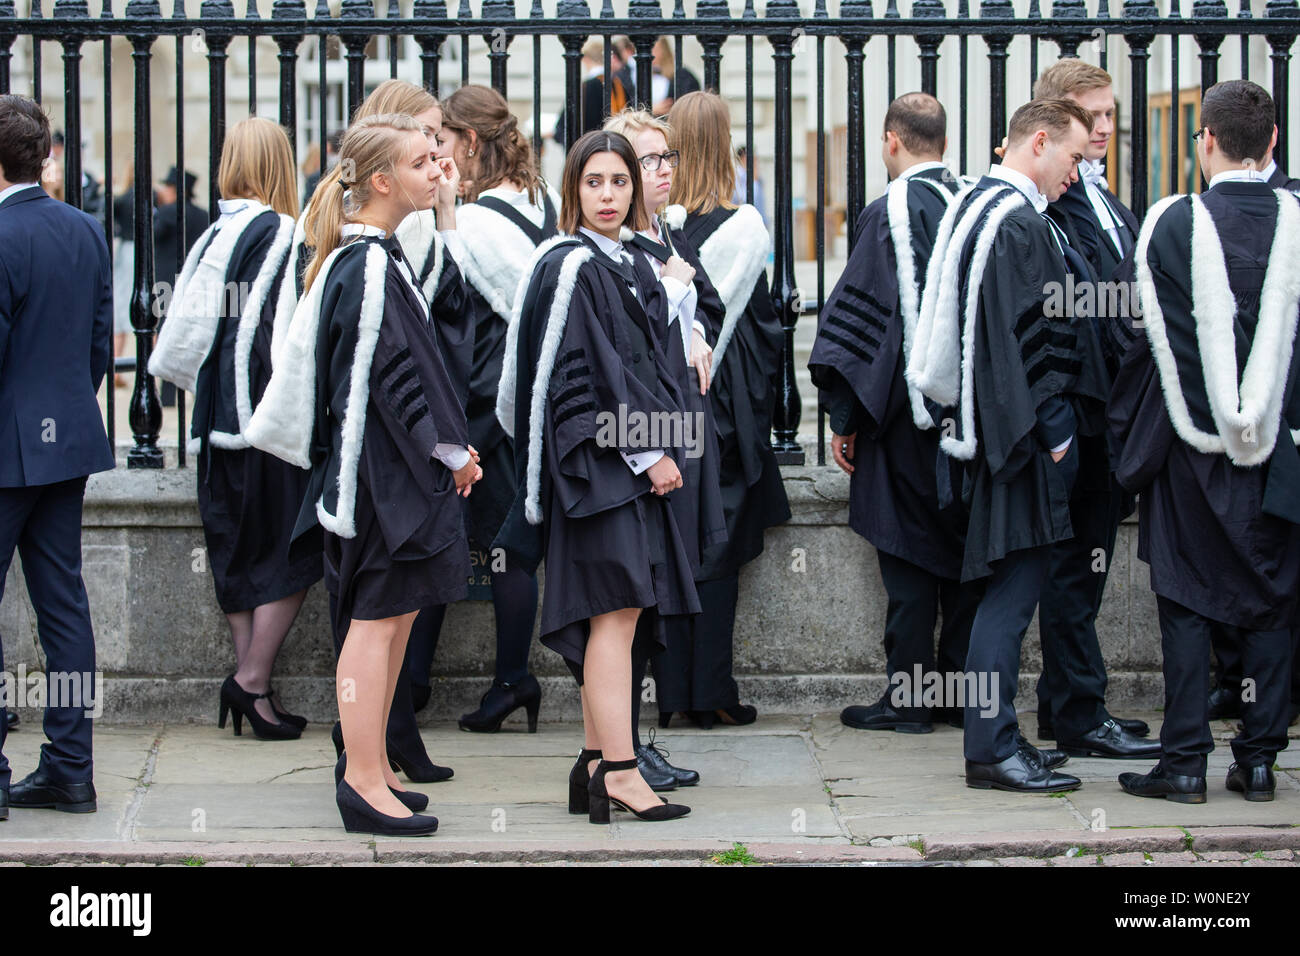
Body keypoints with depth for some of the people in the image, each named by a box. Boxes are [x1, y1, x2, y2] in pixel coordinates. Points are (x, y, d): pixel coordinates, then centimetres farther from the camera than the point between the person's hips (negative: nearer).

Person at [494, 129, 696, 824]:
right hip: (597, 457, -9)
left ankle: (595, 767, 12)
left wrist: (658, 451, 13)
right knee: (617, 608, -13)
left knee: (613, 615, 8)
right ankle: (618, 771, -15)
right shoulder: (572, 269, -10)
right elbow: (592, 373, -16)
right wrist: (649, 452, -15)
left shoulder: (618, 266, 19)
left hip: (626, 460, 9)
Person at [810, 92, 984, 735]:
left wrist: (845, 417, -6)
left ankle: (907, 697, 4)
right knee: (963, 548, 11)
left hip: (907, 412, -5)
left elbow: (858, 318, -12)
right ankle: (962, 692, 15)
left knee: (909, 555, 1)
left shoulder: (889, 213, -12)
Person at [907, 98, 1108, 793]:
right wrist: (1054, 430, -17)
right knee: (1014, 586, -7)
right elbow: (1029, 337, -21)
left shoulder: (976, 207, 15)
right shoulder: (1020, 224, -16)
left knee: (1010, 587, 14)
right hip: (1022, 431, -11)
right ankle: (992, 751, -5)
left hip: (991, 420, 11)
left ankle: (996, 735, 19)